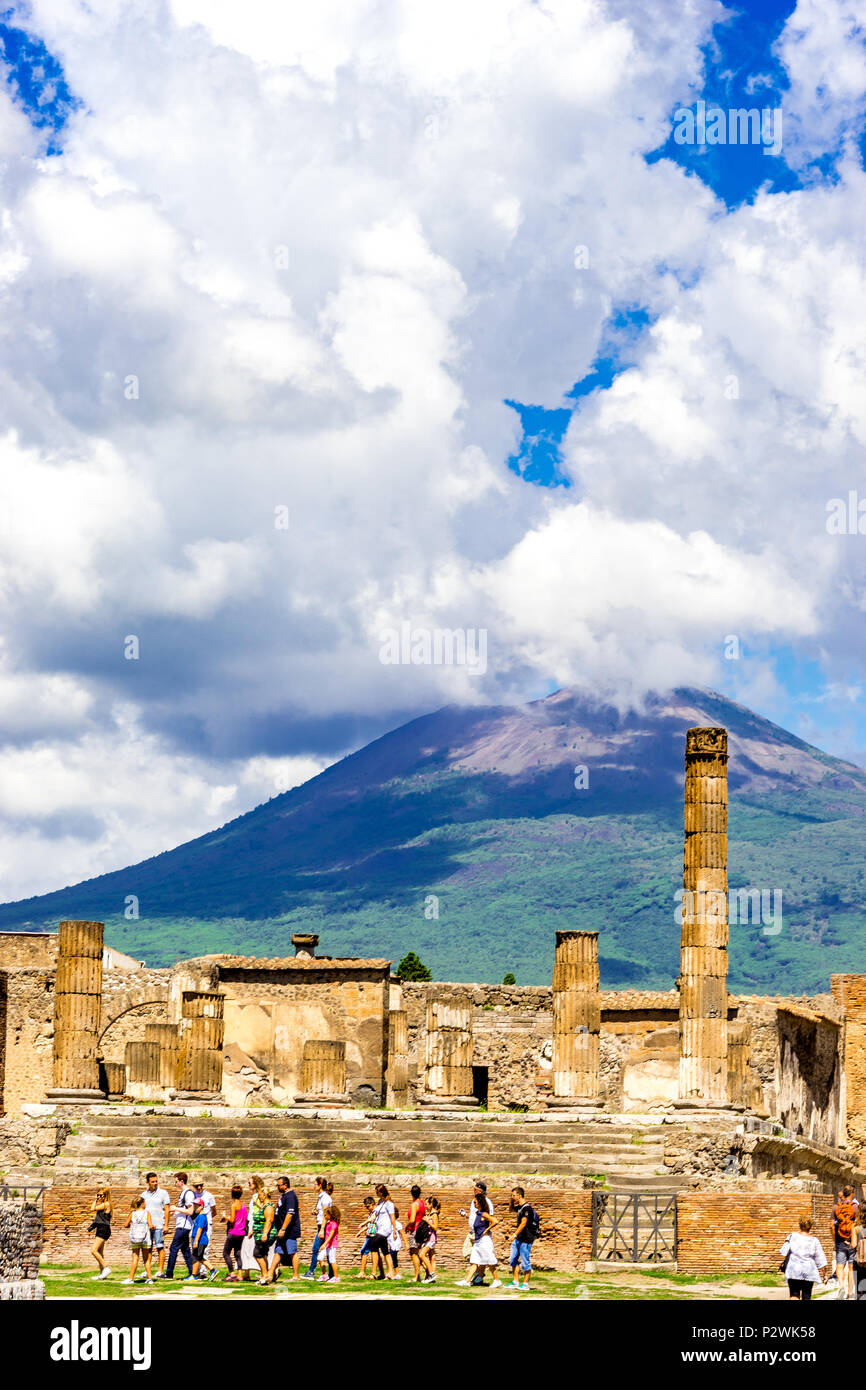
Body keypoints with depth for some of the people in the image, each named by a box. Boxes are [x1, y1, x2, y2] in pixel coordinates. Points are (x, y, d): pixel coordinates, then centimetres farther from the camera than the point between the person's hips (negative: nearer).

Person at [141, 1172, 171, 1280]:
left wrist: (166, 1225, -8)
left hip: (158, 1225, -4)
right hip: (146, 1225, 4)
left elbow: (167, 1210, -1)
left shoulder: (163, 1193, 1)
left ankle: (160, 1271, -3)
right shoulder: (144, 1194, 12)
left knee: (160, 1247, -5)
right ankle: (148, 1272, 9)